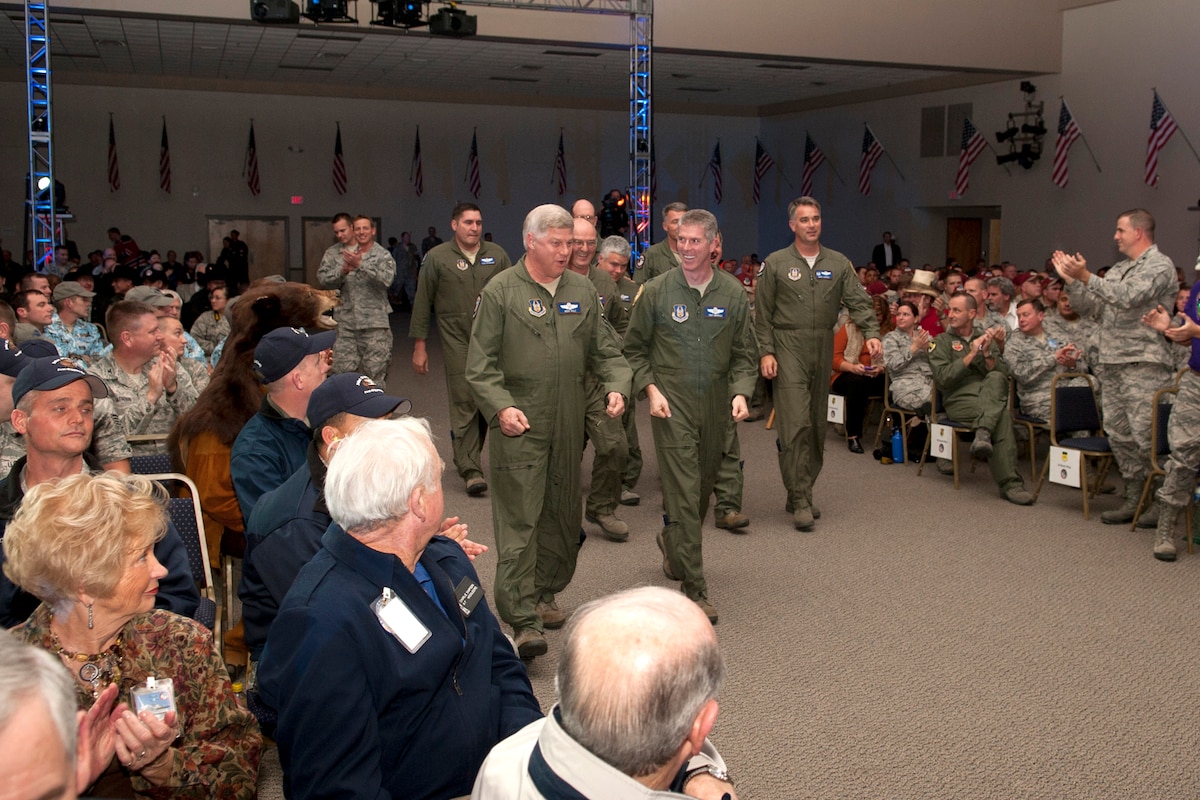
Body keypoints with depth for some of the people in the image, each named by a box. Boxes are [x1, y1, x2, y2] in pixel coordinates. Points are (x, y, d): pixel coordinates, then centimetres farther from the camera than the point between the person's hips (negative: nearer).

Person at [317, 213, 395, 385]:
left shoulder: (382, 255, 2)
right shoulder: (334, 253, 9)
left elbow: (386, 279, -16)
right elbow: (323, 279, -2)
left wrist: (360, 264, -25)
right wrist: (343, 271, -20)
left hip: (374, 322, -2)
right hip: (345, 322, 2)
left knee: (375, 371, 1)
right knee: (343, 371, 2)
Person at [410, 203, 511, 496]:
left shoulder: (497, 255, 10)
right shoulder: (437, 258, 4)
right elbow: (422, 303, 5)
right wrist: (419, 345, 2)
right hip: (457, 341, -3)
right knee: (464, 402, -8)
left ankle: (467, 456, 25)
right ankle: (470, 469, -7)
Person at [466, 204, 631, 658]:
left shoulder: (582, 292, 12)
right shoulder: (500, 292, -2)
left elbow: (605, 351, 17)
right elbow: (480, 364, -4)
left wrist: (617, 386, -2)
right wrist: (500, 407, -18)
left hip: (569, 427, 5)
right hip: (518, 425, -5)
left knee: (563, 514, 13)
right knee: (519, 519, -7)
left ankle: (546, 592, 32)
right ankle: (523, 619, -5)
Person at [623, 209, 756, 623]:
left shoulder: (733, 294, 4)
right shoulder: (656, 292, -3)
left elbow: (744, 353, 9)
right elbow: (634, 348, 4)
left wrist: (740, 392, -6)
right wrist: (650, 389, -8)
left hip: (716, 405, 4)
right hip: (671, 404, -3)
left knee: (703, 487, 15)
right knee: (684, 492, -9)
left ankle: (672, 541, 45)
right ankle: (695, 588, -5)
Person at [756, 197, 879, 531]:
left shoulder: (839, 264, 12)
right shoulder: (776, 264, 3)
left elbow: (859, 302, 4)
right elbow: (762, 314, 1)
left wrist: (871, 332, -14)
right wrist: (766, 352, -8)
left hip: (823, 351, 4)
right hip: (788, 349, -4)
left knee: (817, 425, 9)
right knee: (796, 424, -13)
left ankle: (801, 493, 21)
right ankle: (800, 501, -10)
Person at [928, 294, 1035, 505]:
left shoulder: (986, 338, 23)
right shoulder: (942, 341, 13)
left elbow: (1003, 373, 9)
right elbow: (943, 377, -5)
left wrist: (987, 353, -7)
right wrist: (971, 355, -9)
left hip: (991, 397, 3)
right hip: (958, 400, -3)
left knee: (996, 378, -32)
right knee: (1002, 416, -31)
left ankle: (983, 433, -43)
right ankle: (1009, 483, -34)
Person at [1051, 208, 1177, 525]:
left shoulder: (1160, 265, -4)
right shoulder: (1118, 269, 19)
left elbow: (1128, 297, -19)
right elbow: (1090, 308, 16)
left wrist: (1086, 277, -18)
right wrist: (1071, 280, 5)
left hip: (1143, 363, -8)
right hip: (1110, 363, 8)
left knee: (1145, 435, -9)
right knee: (1119, 434, 8)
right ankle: (1134, 498, 16)